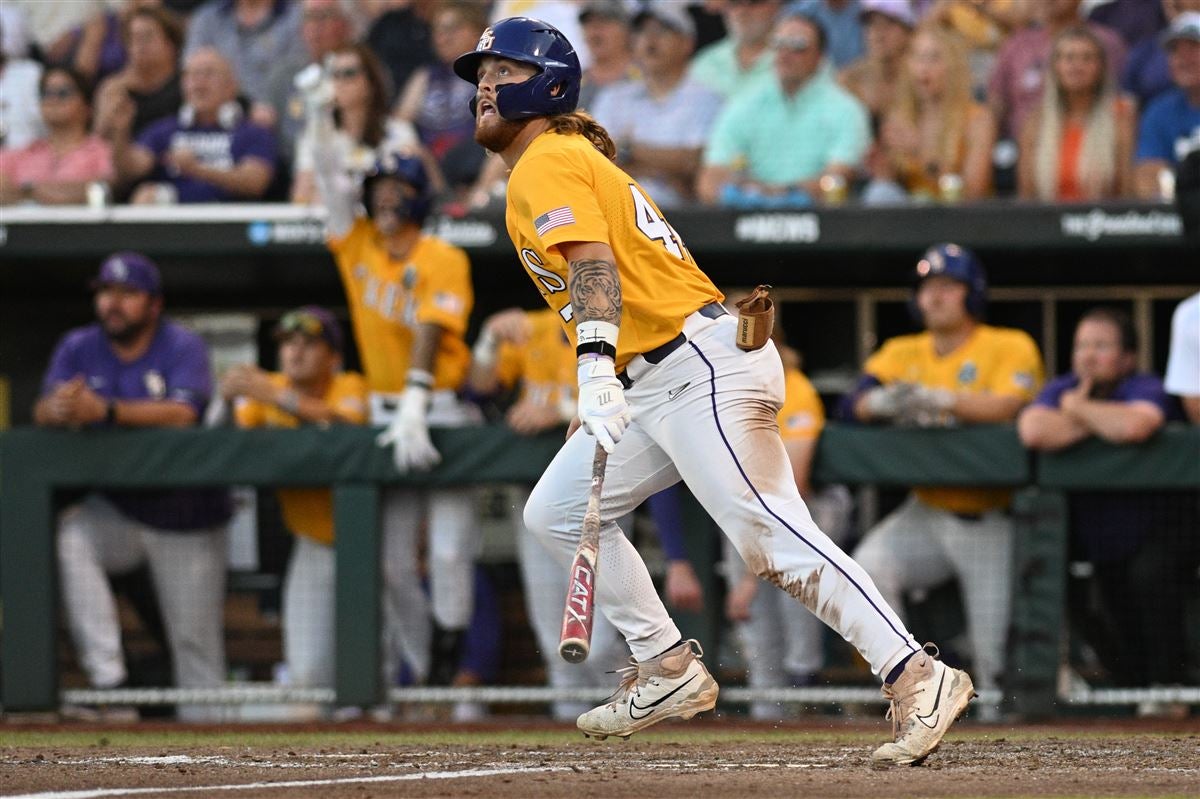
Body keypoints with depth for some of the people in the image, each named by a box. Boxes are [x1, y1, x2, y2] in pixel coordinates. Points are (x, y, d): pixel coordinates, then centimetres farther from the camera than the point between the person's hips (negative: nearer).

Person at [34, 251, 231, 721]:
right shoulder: (78, 349, 2)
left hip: (184, 516, -2)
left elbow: (182, 414, -26)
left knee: (195, 638, -1)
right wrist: (58, 410, -36)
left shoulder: (183, 348, -9)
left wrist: (104, 410, -39)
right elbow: (43, 415, -9)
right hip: (115, 509, 2)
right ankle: (107, 677, -29)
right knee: (67, 538, -28)